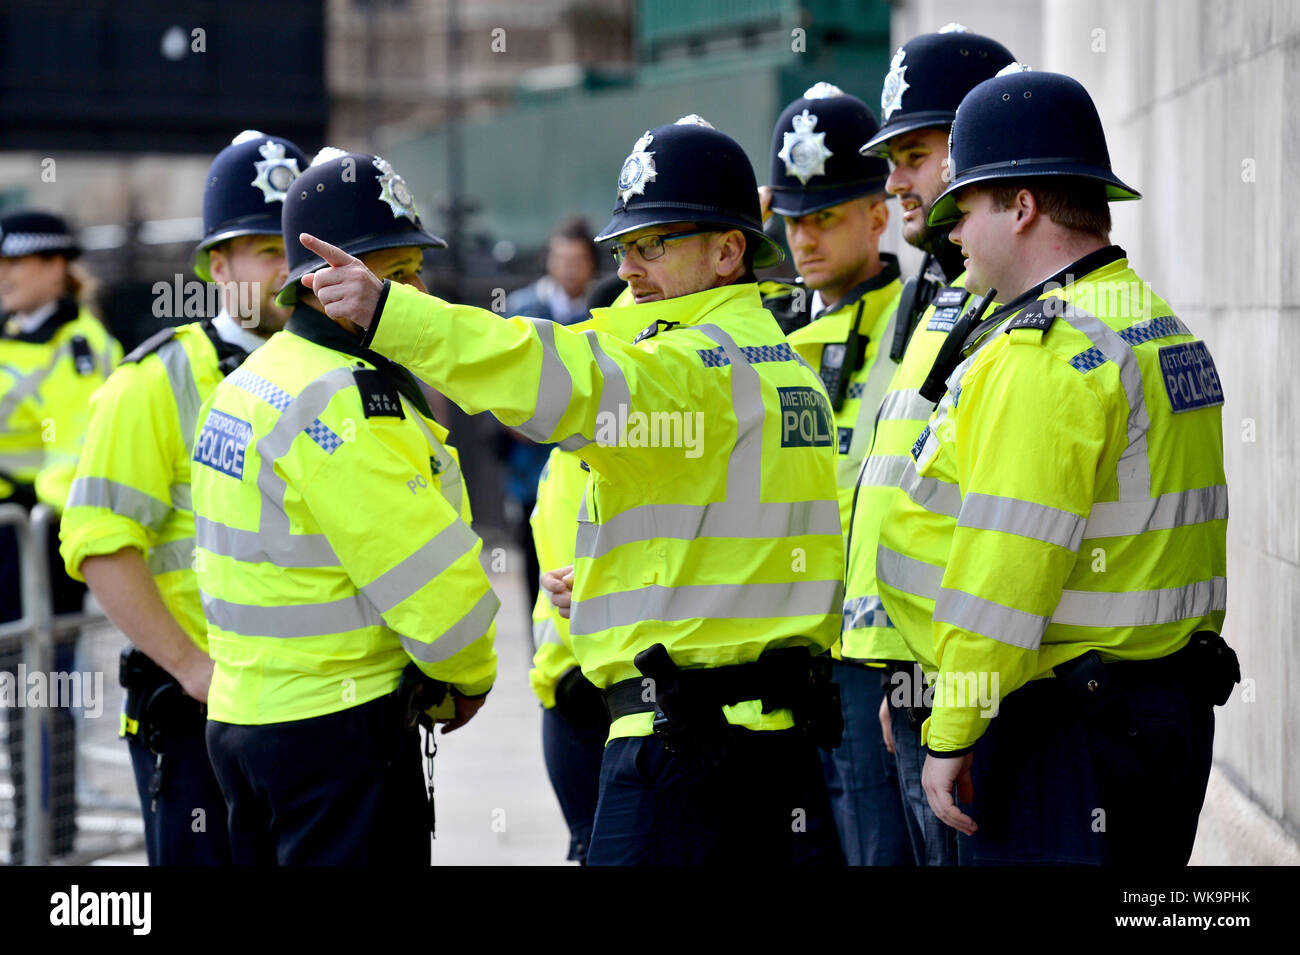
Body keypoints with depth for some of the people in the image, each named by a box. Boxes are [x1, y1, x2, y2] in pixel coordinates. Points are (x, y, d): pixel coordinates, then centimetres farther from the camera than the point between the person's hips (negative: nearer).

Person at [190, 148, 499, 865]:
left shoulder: (250, 382, 13)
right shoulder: (345, 402, -19)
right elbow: (431, 578, -19)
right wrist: (473, 675, 0)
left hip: (245, 713, 10)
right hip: (341, 728, -10)